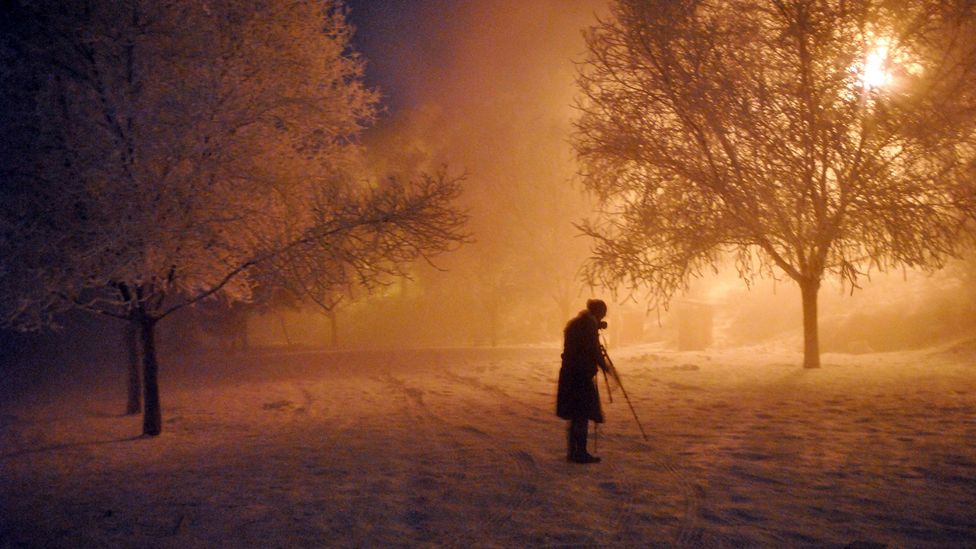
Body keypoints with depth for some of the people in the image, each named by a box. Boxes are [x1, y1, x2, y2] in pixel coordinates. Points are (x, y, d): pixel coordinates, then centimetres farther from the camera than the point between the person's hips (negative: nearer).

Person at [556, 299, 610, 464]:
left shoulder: (574, 323, 16)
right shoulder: (588, 324, -11)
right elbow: (593, 349, -15)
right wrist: (604, 366, -3)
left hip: (569, 373, 9)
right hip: (581, 374, -9)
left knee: (575, 415, 13)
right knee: (583, 415, -5)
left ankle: (572, 451, 17)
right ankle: (580, 453, -5)